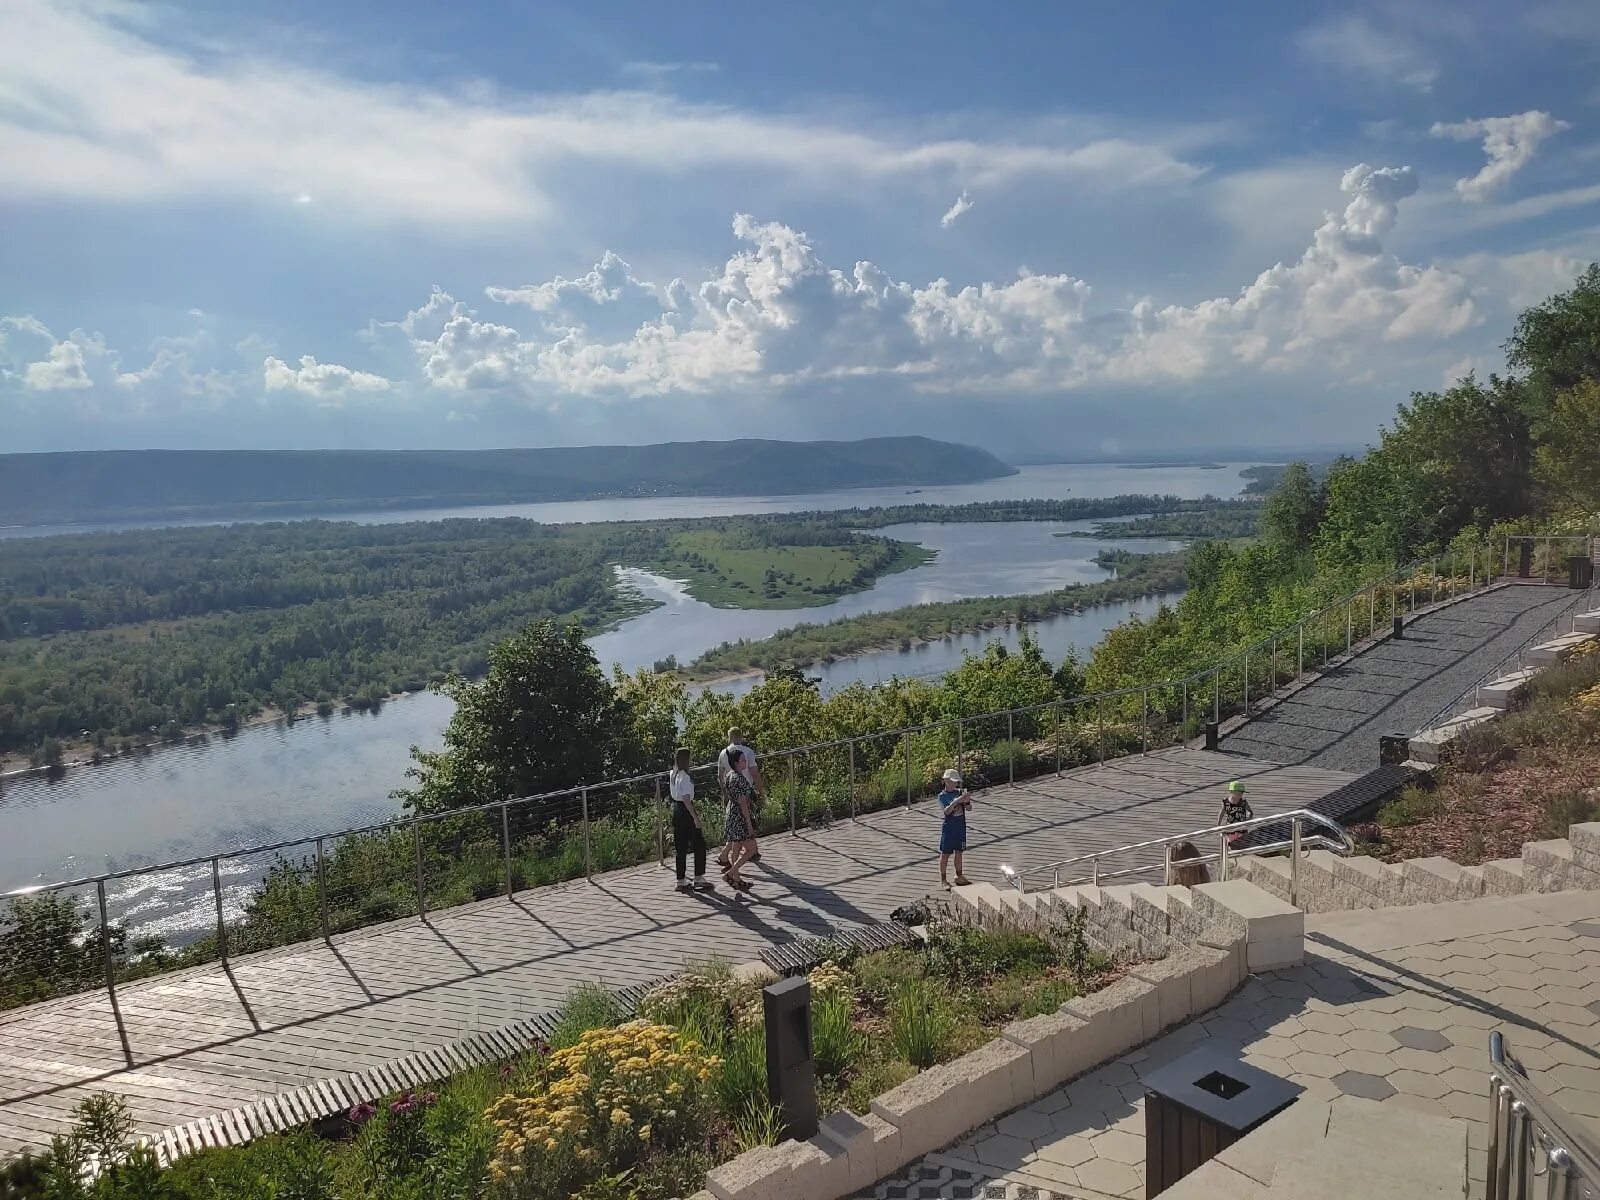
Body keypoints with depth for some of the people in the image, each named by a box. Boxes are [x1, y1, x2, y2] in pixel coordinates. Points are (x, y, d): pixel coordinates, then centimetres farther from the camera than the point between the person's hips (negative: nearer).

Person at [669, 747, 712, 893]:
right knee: (699, 845, 2)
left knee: (681, 848, 12)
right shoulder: (684, 777, -18)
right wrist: (696, 818, -21)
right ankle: (699, 879, 4)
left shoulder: (673, 775, 8)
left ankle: (681, 881, 15)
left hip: (676, 811, 9)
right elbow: (686, 799, -23)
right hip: (685, 812, -9)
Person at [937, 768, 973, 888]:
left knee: (958, 852, 14)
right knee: (945, 854, 2)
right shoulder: (942, 796, -9)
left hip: (961, 827, 4)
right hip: (948, 828, -4)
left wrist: (967, 801, -21)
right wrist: (956, 801, -35)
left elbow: (969, 809, 0)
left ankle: (959, 876, 26)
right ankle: (943, 879, 10)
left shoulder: (960, 792, 1)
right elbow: (947, 811, -23)